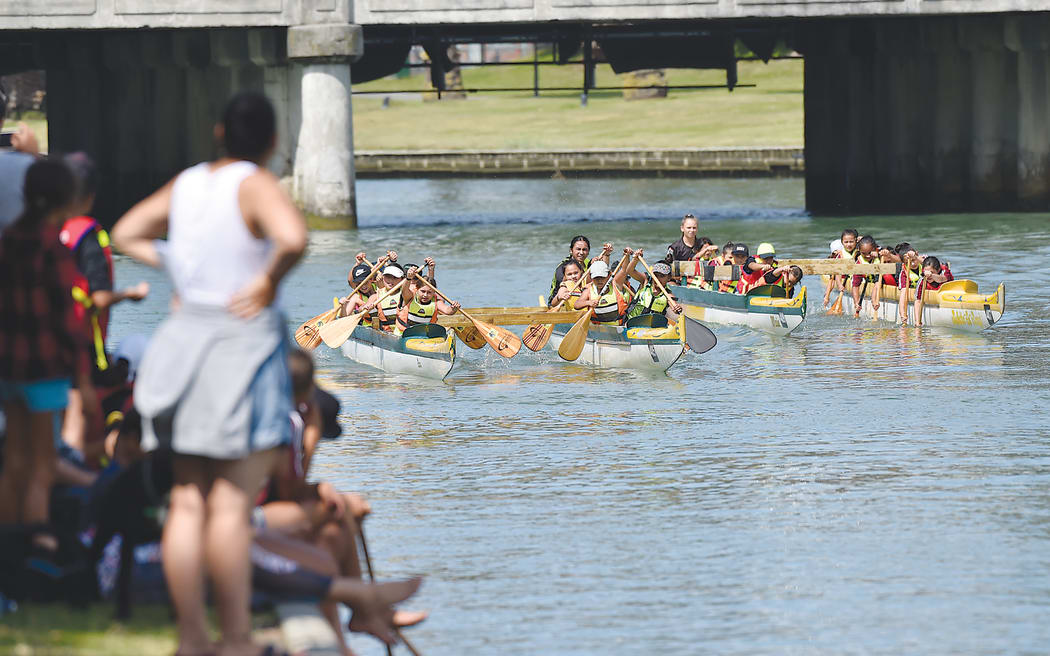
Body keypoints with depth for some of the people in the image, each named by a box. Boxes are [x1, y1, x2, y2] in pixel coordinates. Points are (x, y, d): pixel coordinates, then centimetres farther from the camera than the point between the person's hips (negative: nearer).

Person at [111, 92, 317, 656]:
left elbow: (126, 234, 20)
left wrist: (175, 269, 12)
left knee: (188, 500, 8)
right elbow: (292, 238, -31)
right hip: (242, 340, -7)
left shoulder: (185, 185, 9)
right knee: (232, 503, -5)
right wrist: (269, 281, -14)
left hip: (186, 334, 7)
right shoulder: (255, 186, -12)